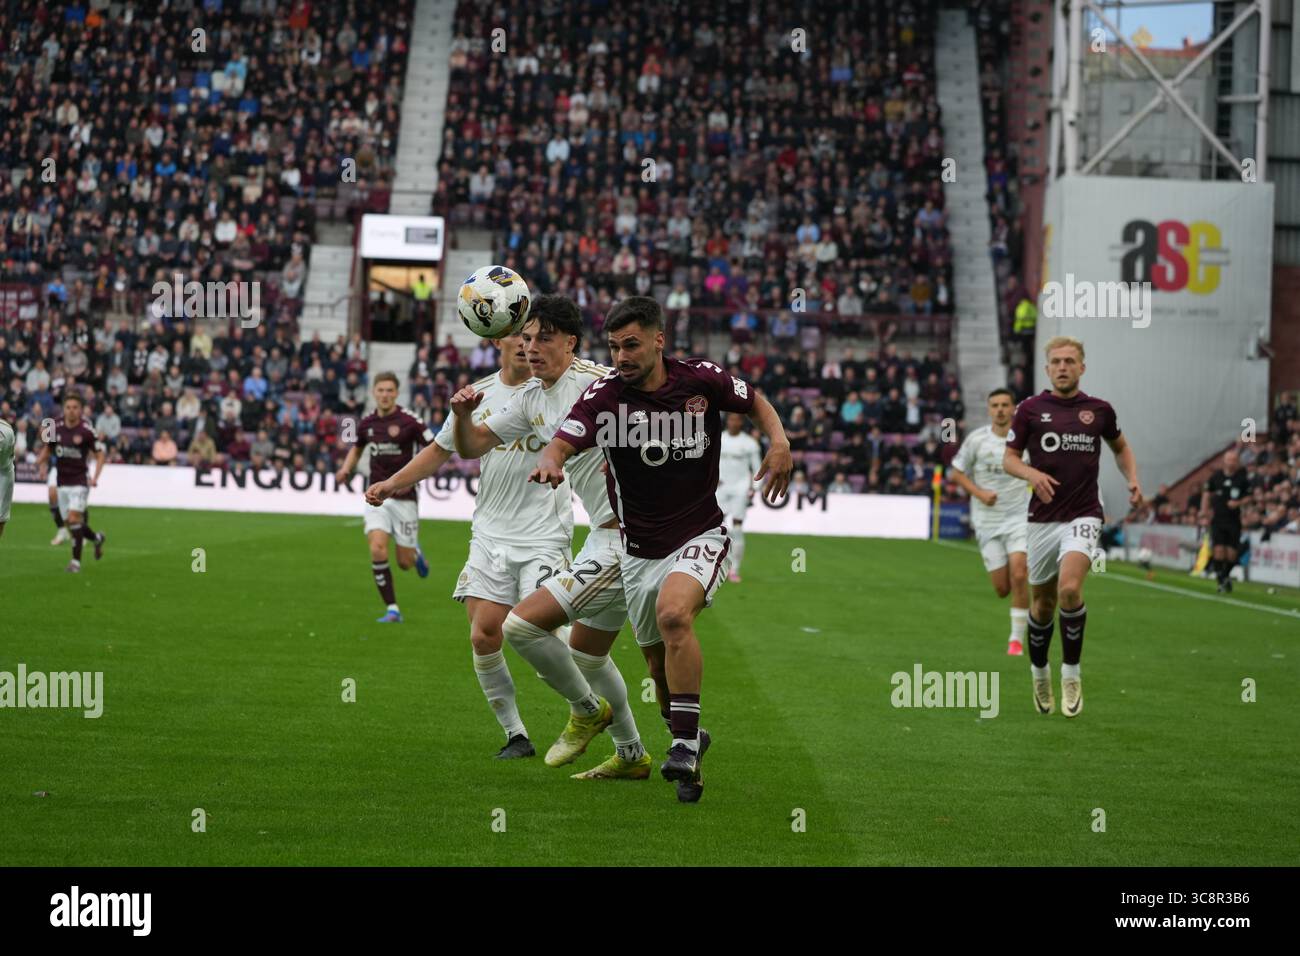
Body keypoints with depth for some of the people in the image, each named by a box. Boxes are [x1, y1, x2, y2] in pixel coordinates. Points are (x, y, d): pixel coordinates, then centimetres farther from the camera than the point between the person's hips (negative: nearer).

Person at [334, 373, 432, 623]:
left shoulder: (409, 421, -11)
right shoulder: (366, 423, 4)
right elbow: (357, 447, 26)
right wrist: (346, 468, 7)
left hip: (403, 498, -3)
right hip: (377, 497, 3)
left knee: (405, 563, 2)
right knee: (377, 549, -18)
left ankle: (415, 552, 41)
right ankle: (392, 609, -9)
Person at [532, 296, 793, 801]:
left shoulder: (701, 379, -8)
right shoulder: (604, 395, -11)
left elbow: (756, 403, 10)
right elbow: (562, 442, -25)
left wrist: (779, 442, -9)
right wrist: (550, 462, -49)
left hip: (699, 537, -3)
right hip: (640, 548, 3)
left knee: (673, 612, -30)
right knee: (661, 660, 11)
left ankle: (685, 744, -25)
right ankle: (689, 738, 39)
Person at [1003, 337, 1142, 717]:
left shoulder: (1099, 410, 4)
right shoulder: (1030, 409, 0)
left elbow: (1120, 446, 22)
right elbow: (1009, 458, 5)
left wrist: (1133, 480, 5)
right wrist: (1032, 473, -16)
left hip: (1084, 516, -1)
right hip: (1043, 518, 1)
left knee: (1070, 588, -25)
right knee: (1042, 602, 10)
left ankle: (1071, 675, -11)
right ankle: (1039, 673, 35)